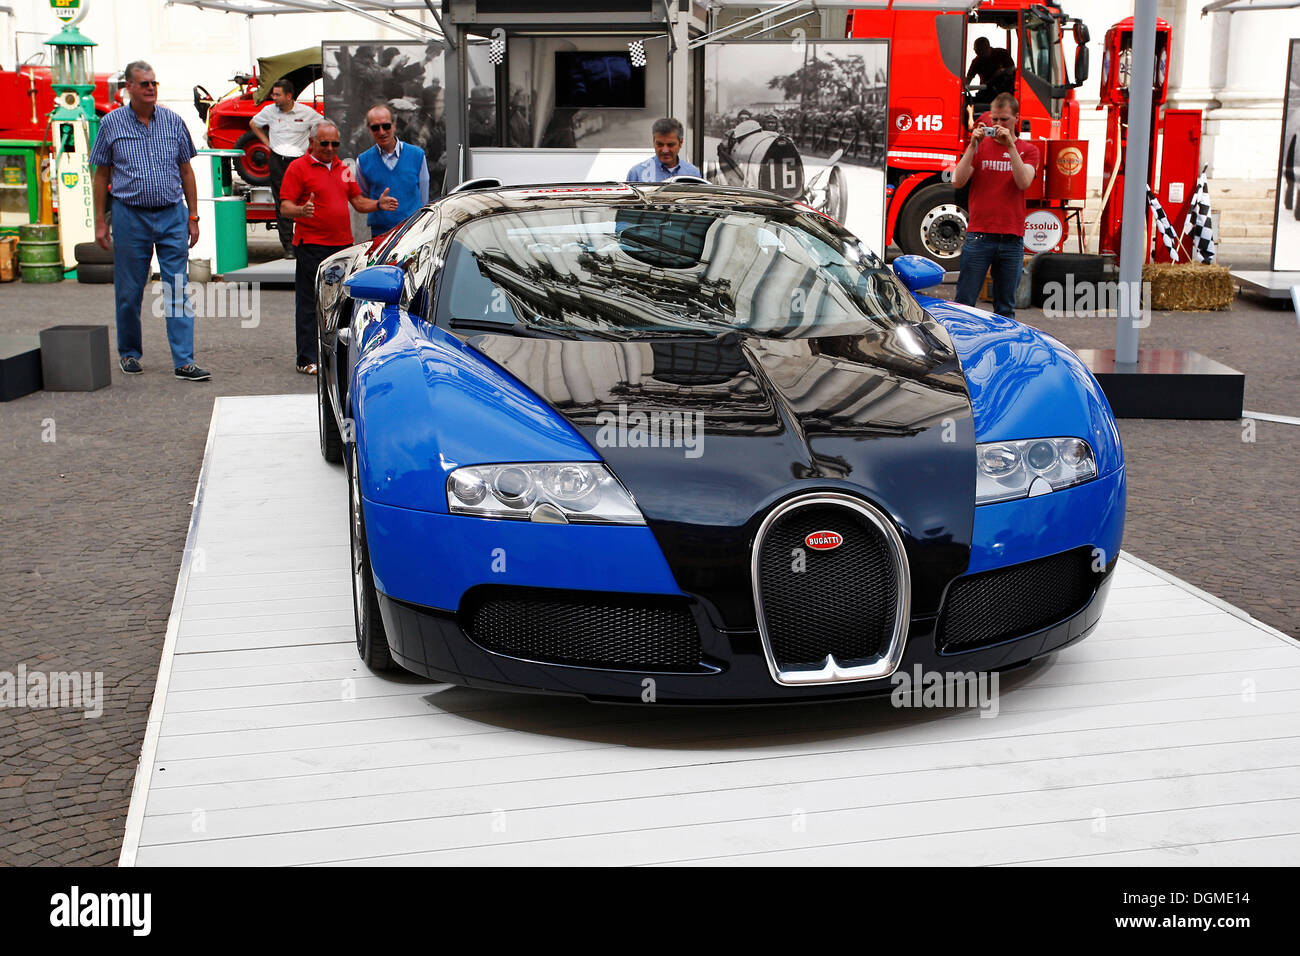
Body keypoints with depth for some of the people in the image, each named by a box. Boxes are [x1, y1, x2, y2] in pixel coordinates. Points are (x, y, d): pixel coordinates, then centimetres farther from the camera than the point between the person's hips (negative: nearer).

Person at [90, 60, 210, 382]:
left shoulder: (173, 122, 6)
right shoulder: (111, 123, 3)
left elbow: (186, 171, 11)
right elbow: (102, 175, 7)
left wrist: (192, 216, 6)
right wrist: (100, 221, 3)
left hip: (173, 215, 1)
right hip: (130, 216, -1)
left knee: (179, 291, -4)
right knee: (129, 292, 7)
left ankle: (184, 361, -4)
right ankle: (129, 353, 25)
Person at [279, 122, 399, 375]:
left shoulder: (342, 168, 17)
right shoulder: (298, 167, -2)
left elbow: (357, 201, 21)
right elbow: (285, 207, -8)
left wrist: (378, 204, 1)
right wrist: (301, 210, -30)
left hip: (343, 244, 6)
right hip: (312, 246, -6)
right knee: (310, 304, -3)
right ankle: (307, 360, 1)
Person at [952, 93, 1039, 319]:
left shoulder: (1028, 150, 10)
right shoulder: (980, 146, 10)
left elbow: (1024, 182, -9)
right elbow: (958, 181, -3)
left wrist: (1011, 145, -14)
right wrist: (972, 146, -11)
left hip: (1012, 239, 1)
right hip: (979, 235, -1)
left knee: (1006, 308, 5)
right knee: (964, 302, -4)